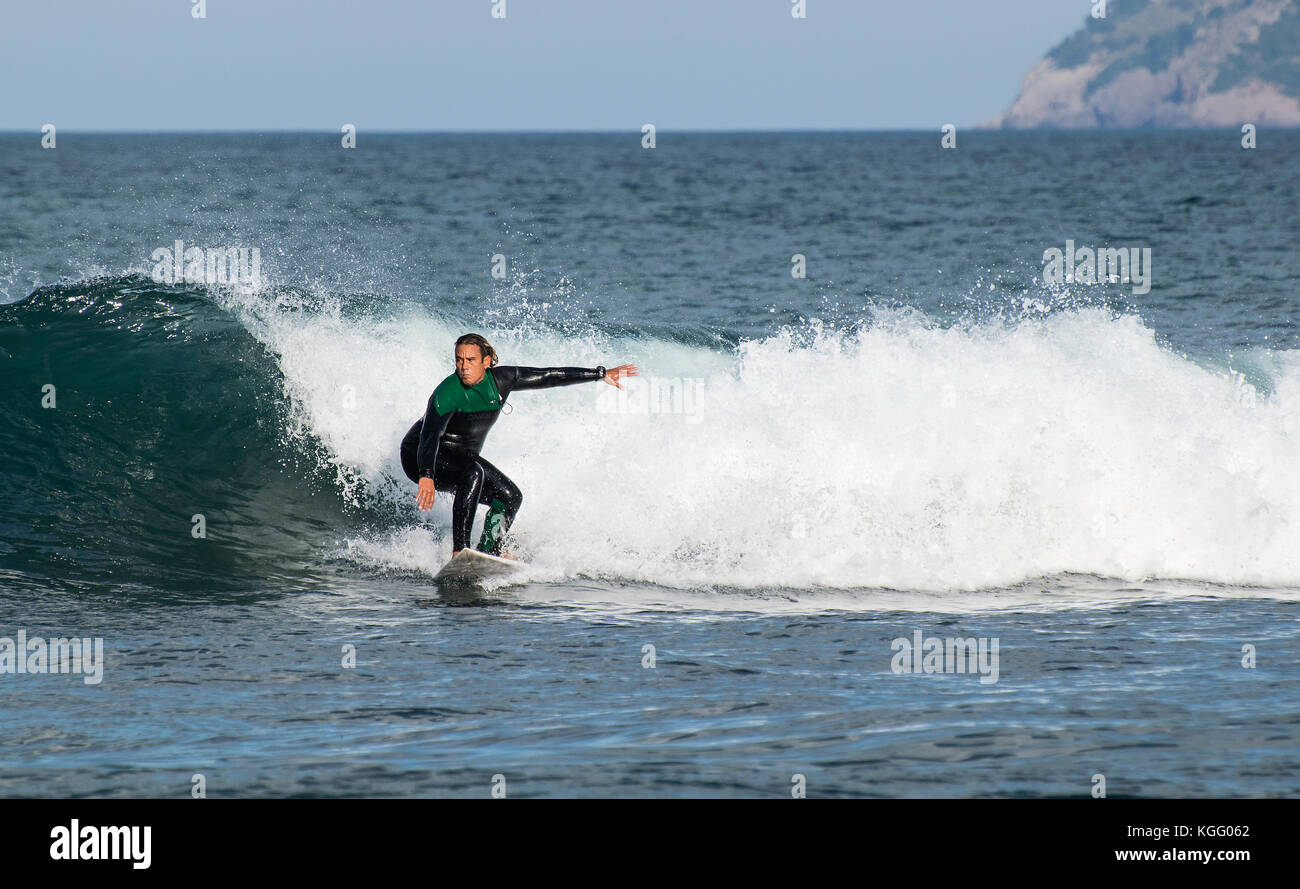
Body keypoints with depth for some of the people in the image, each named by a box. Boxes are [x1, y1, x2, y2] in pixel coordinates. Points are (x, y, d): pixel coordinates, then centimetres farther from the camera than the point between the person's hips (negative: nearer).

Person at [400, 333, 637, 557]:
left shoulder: (500, 380, -9)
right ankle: (459, 551, -38)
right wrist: (426, 478, -58)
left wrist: (602, 375, 6)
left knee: (510, 497, -4)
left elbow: (549, 377, 1)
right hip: (421, 458, -8)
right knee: (473, 474, -34)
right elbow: (429, 436, -41)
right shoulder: (447, 393, -29)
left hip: (461, 457, 8)